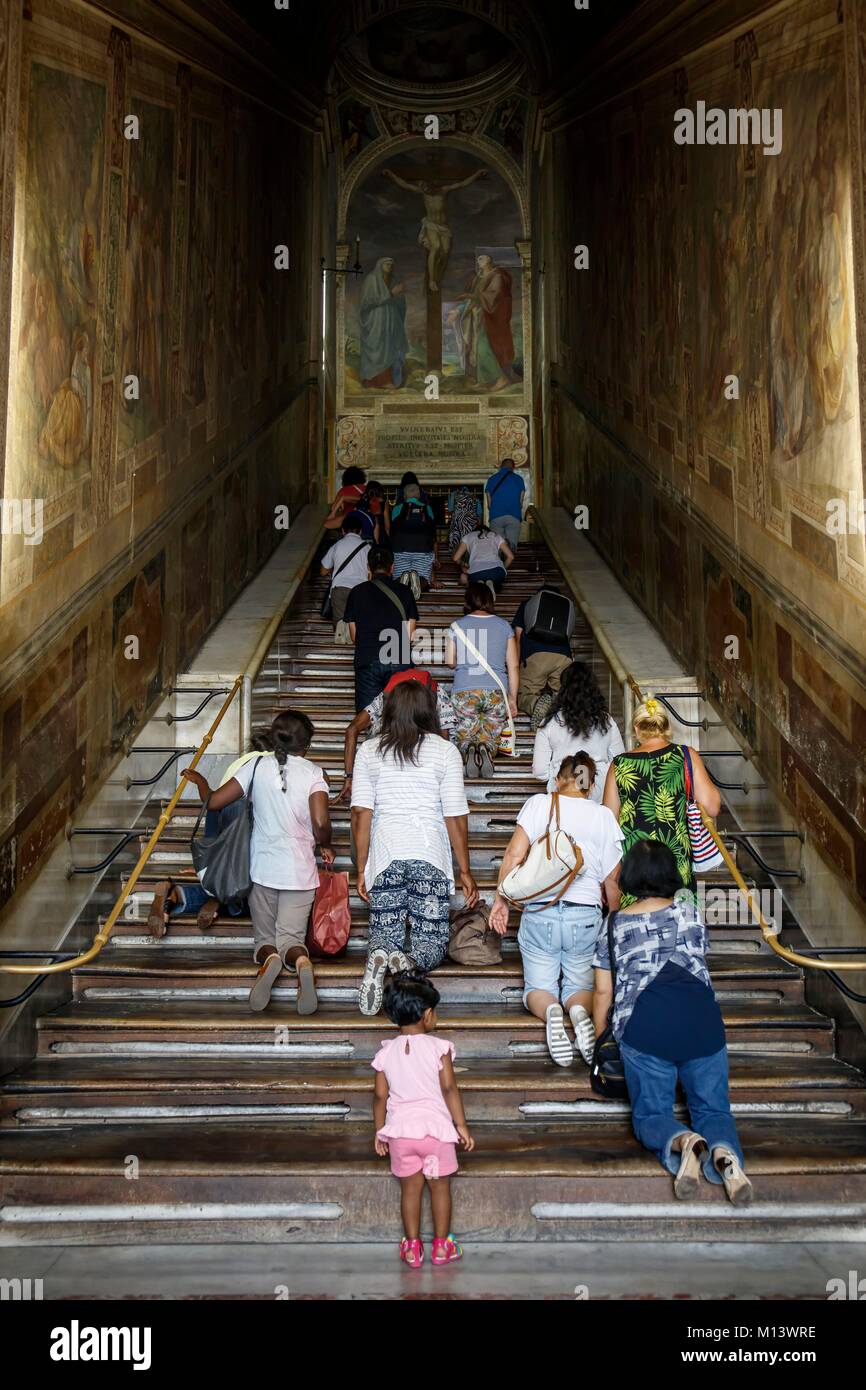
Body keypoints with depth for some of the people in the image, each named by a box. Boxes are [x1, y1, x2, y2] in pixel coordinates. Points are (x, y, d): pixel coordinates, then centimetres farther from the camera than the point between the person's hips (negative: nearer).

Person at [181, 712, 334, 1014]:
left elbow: (213, 801, -2)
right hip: (300, 872, -1)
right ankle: (301, 962, -30)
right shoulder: (312, 772, -6)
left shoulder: (257, 766, -1)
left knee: (264, 938, 14)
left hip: (262, 869, 1)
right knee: (291, 938, 6)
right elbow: (321, 823, -18)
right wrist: (325, 846, 4)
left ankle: (268, 959, -23)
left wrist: (199, 781, 19)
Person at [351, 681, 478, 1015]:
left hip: (385, 856, 1)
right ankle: (407, 965, -27)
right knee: (432, 943, 7)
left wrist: (362, 869, 6)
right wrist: (465, 871, 6)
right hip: (430, 856, -1)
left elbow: (361, 814, -1)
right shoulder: (444, 750, -1)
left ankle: (381, 958, -23)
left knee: (385, 936, 13)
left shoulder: (369, 751, 3)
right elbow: (456, 817, -2)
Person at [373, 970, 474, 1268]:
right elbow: (449, 1089, -12)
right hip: (436, 1128, -2)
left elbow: (380, 1096, 1)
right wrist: (461, 1125, -5)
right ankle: (441, 1246, 22)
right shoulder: (439, 1047, -10)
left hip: (400, 1130, 2)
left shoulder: (386, 1052, -1)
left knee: (410, 1189, 14)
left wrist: (379, 1132, 12)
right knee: (440, 1187, 13)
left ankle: (412, 1248, 20)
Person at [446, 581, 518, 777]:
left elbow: (450, 662, 13)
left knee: (465, 736, 10)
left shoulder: (457, 626, 7)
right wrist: (512, 698, 15)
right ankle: (487, 750, -25)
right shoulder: (504, 626, 8)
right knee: (492, 736, 10)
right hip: (496, 691, 0)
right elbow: (513, 666, 8)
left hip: (463, 692, 0)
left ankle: (468, 750, -25)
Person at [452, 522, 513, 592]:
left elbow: (456, 558, 19)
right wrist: (503, 569, 33)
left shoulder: (468, 536, 25)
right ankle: (491, 585, -2)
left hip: (475, 573, 0)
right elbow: (511, 557, 18)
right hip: (496, 570, 0)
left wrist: (463, 565, 40)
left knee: (463, 578, 34)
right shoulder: (496, 536, 27)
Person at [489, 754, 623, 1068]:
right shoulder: (604, 816, 6)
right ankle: (579, 1010, -20)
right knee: (579, 985, 17)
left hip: (540, 913, -1)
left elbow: (514, 855, -6)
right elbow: (611, 881, 10)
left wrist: (501, 899, 5)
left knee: (539, 987, 13)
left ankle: (551, 1012, -23)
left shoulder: (539, 803, 1)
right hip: (586, 915, 1)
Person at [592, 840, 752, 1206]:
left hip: (645, 1022, -1)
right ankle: (724, 1153, -28)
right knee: (713, 1108, 8)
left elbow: (603, 992, 16)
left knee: (651, 1113, 6)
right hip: (702, 1017, 2)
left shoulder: (614, 924, 14)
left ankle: (683, 1141, -30)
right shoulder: (689, 909, 17)